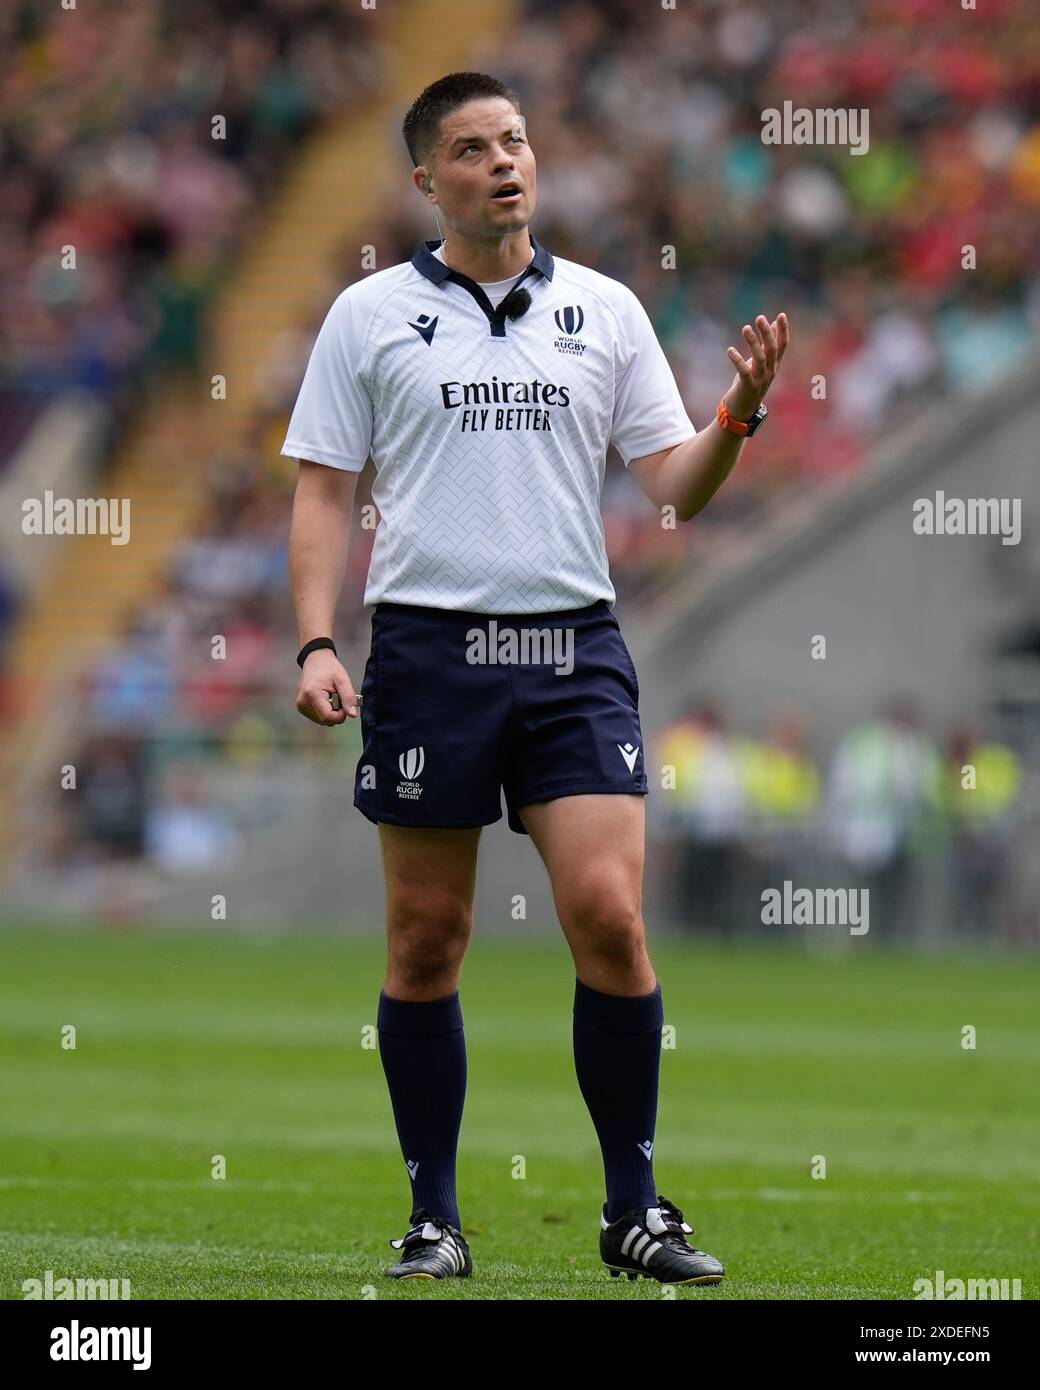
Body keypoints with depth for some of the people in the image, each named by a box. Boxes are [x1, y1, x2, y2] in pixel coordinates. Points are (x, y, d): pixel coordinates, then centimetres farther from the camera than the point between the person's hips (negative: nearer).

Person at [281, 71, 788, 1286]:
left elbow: (674, 488, 10)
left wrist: (740, 412, -9)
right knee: (426, 943, 2)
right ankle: (434, 1218, 12)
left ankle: (634, 1209, 0)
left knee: (608, 915, -10)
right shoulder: (370, 315, 6)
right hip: (427, 645, -1)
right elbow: (323, 490, 6)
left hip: (574, 649, 1)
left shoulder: (605, 310, 10)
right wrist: (315, 644, -5)